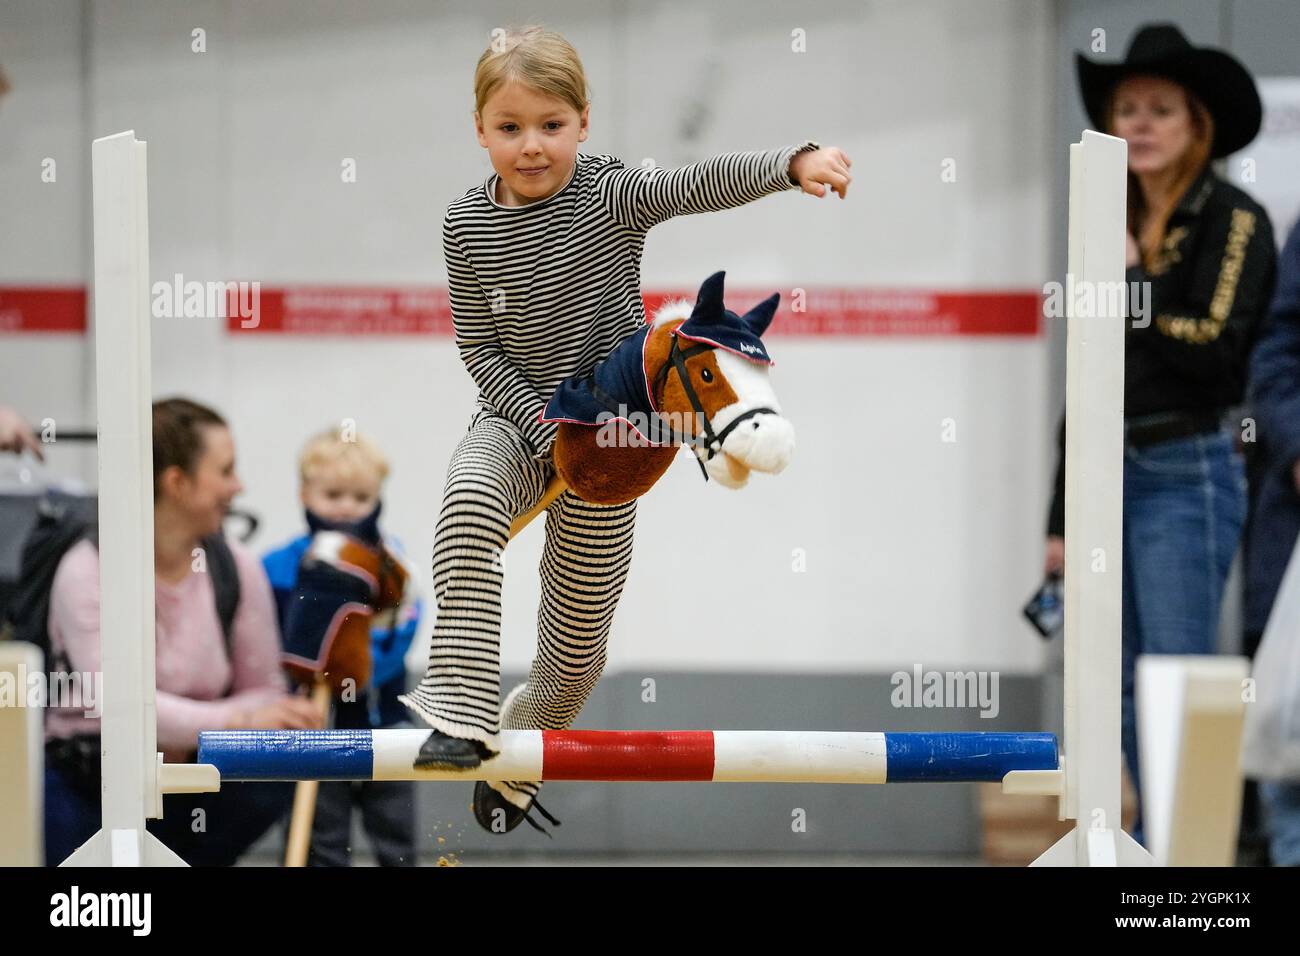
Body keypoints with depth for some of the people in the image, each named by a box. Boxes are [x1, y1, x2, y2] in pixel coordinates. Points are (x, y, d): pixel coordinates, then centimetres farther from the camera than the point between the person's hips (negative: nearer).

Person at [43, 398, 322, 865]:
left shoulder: (236, 567, -4)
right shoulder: (88, 570, -16)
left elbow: (263, 692, -2)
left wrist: (188, 739, -23)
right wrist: (238, 720, -41)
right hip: (81, 787, -3)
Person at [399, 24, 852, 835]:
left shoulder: (609, 196, -14)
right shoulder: (469, 227, -8)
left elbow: (704, 183, -31)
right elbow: (480, 349, -4)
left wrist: (796, 162, -49)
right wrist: (547, 429, -17)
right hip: (516, 418, 0)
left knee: (579, 644, 7)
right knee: (469, 495, -37)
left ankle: (518, 752, 40)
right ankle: (463, 712, -39)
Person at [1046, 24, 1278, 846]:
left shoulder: (1234, 222, -3)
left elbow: (1215, 352, -14)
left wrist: (1131, 283, -9)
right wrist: (1062, 516, 17)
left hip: (1187, 475, -7)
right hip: (1107, 475, 7)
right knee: (1123, 685, 6)